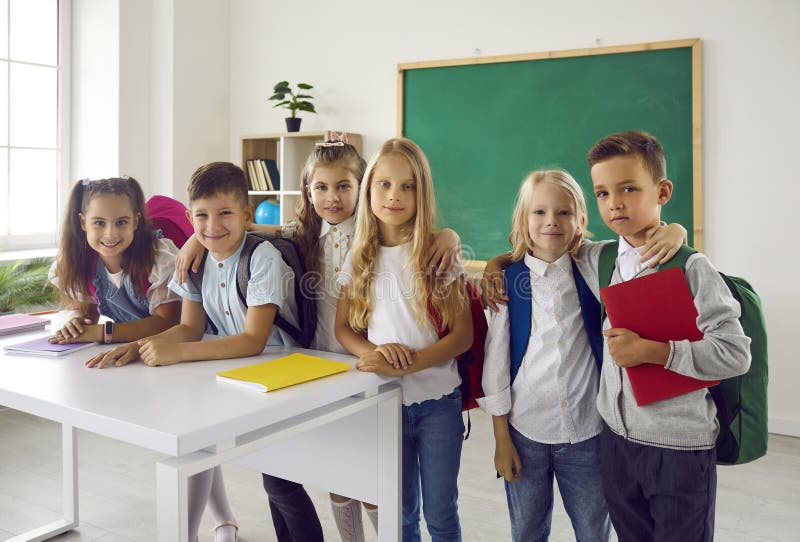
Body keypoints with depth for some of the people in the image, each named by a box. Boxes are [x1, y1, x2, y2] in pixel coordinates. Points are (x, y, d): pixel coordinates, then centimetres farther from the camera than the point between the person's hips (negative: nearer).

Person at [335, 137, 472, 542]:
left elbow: (462, 334, -8)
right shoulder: (360, 259, 2)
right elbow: (342, 327, 5)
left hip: (437, 401, -2)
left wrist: (404, 365, -21)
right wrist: (374, 351, -16)